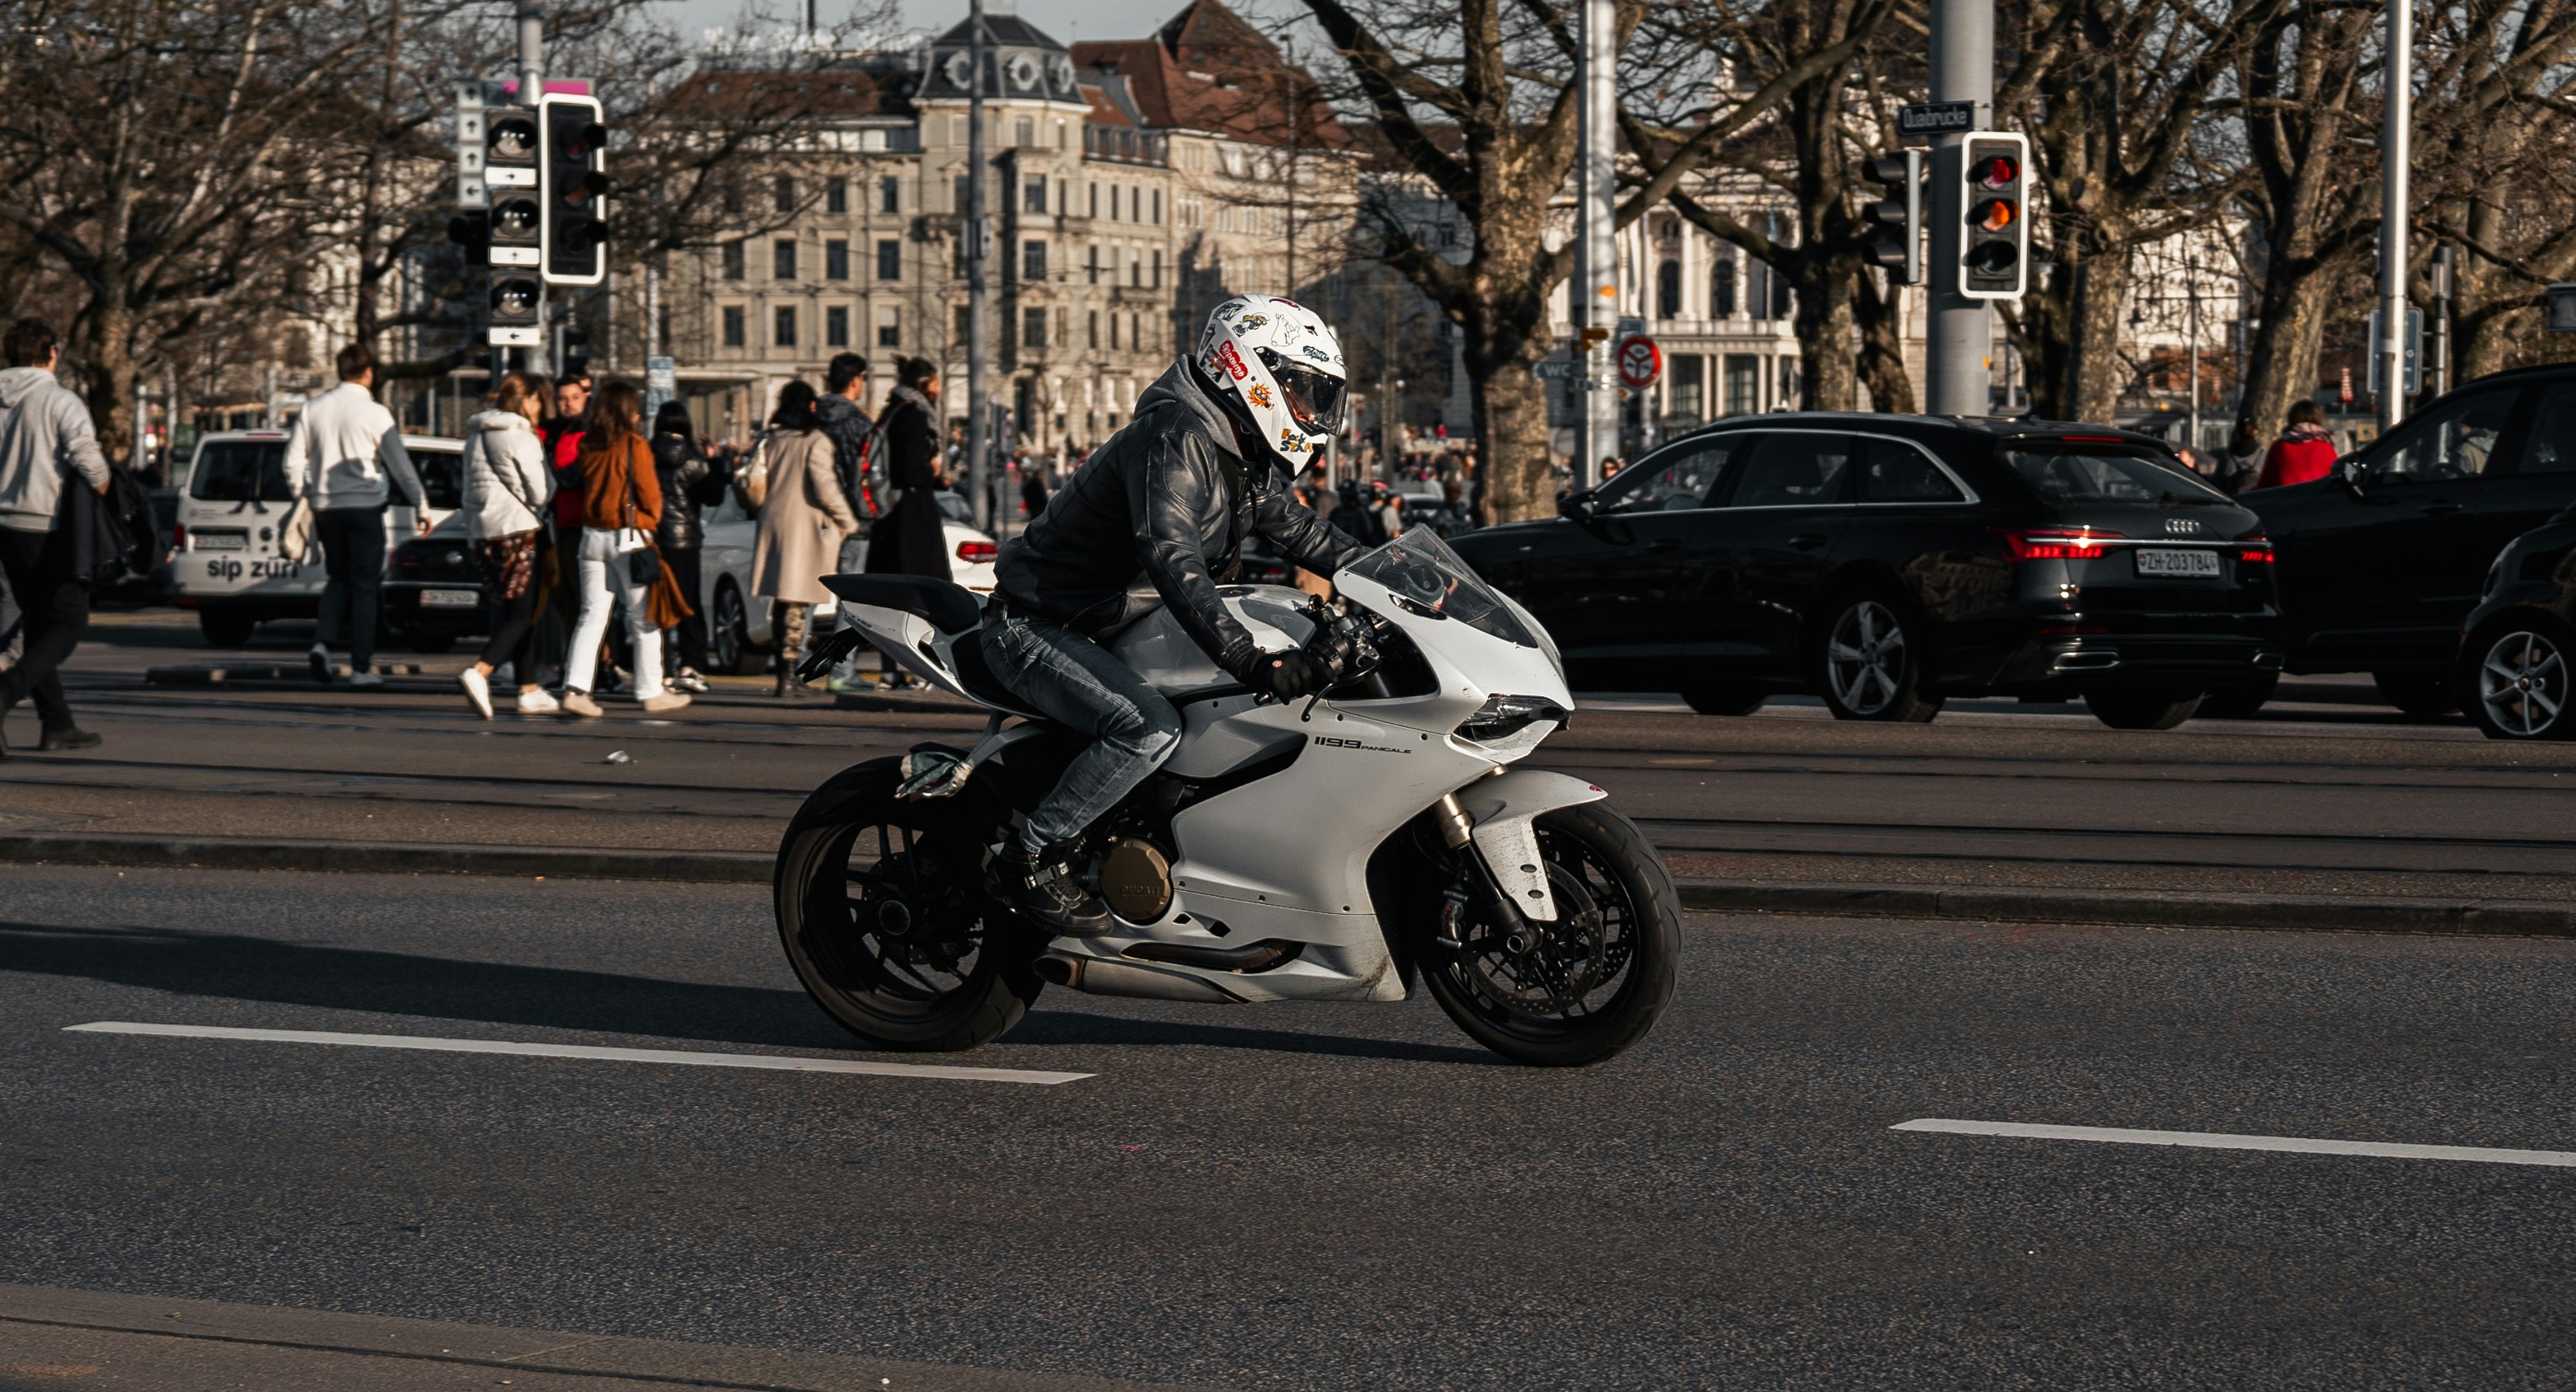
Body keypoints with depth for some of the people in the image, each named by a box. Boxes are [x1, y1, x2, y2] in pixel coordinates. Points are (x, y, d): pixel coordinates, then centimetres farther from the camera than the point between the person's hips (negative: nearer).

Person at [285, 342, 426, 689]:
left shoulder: (313, 409, 5)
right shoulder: (374, 413, -7)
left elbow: (294, 461, 6)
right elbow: (400, 465, -4)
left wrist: (302, 497, 18)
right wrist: (421, 507, 3)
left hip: (325, 506, 4)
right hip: (364, 505, -4)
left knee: (338, 579, 18)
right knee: (364, 585, 2)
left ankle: (322, 641, -5)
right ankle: (361, 667, -1)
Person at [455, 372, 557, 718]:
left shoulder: (477, 435, 15)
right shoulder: (520, 436, -10)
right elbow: (540, 492, -10)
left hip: (482, 531, 8)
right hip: (517, 529, -8)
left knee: (511, 611, 14)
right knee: (521, 614, -6)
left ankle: (530, 691, 16)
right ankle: (478, 673, -24)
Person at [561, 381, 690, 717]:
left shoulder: (588, 446, 3)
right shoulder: (633, 444, -11)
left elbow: (582, 488, 9)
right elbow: (649, 494, -7)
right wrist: (652, 520, 12)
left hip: (592, 535, 5)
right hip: (629, 536, -5)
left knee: (592, 615, 5)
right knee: (644, 619, 6)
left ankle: (575, 688, -8)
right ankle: (651, 692, 13)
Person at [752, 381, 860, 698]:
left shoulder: (771, 440, 8)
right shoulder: (815, 441, -9)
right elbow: (825, 488, -13)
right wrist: (847, 521, -1)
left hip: (773, 525, 6)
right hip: (804, 528, -6)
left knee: (781, 603, 13)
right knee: (796, 604, -5)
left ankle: (787, 675, 18)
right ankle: (787, 678, -10)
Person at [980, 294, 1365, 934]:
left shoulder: (1245, 459, 7)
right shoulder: (1176, 437, -25)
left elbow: (1297, 530, 20)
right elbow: (1171, 560, -38)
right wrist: (1250, 660, -47)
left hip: (1109, 628, 10)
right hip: (1035, 629, -10)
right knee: (1150, 726, -32)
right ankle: (1029, 860, -19)